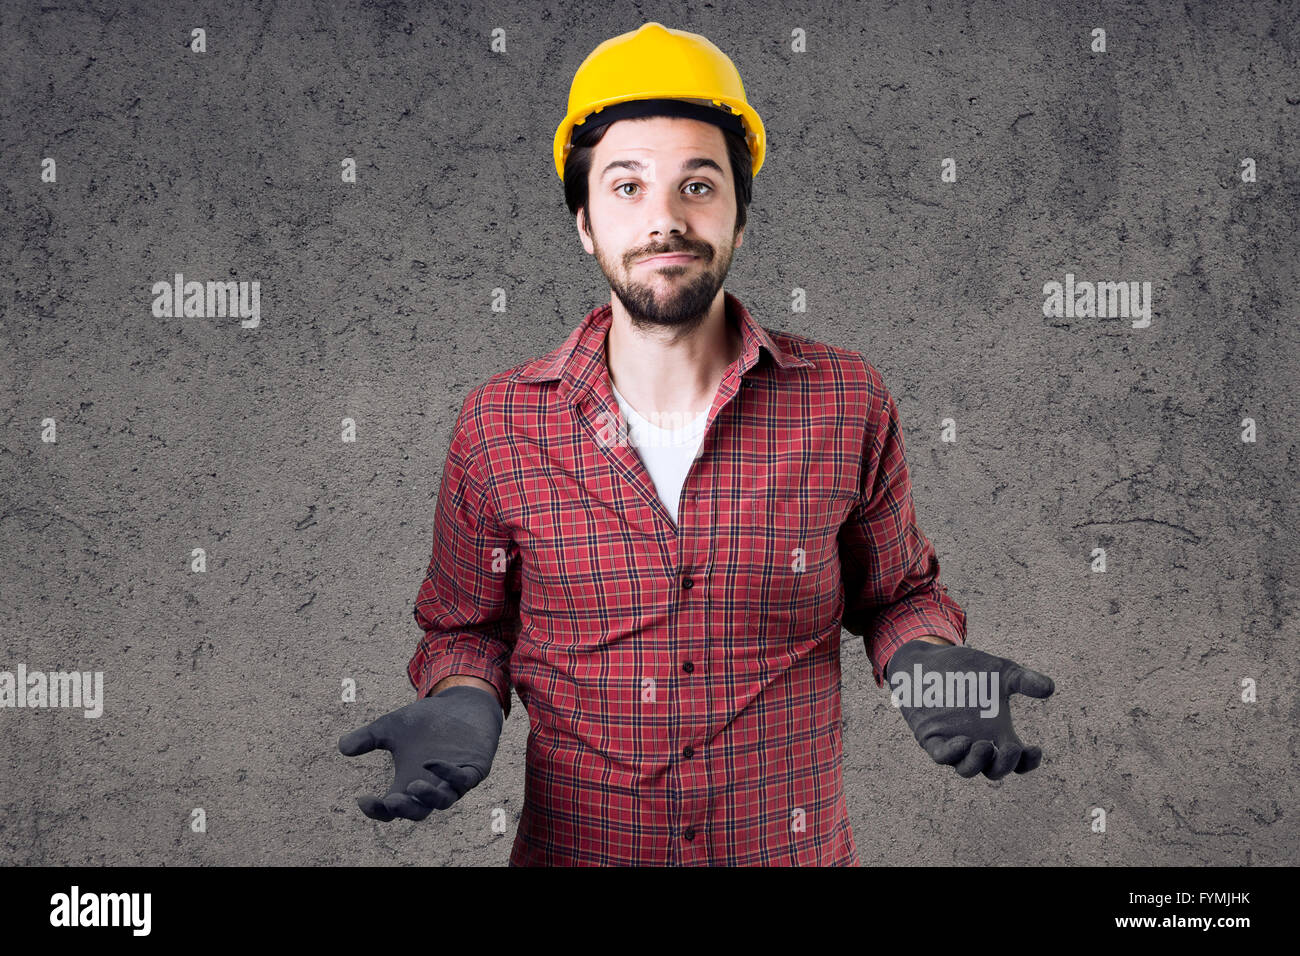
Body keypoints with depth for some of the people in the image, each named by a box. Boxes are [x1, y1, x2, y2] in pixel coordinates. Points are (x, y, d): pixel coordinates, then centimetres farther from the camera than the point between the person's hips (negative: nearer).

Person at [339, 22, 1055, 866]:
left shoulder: (848, 405, -10)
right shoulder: (498, 425, -10)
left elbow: (899, 592, 5)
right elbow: (467, 625, 4)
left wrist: (927, 663, -15)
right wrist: (463, 703, -15)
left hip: (796, 848, 0)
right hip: (573, 848, 0)